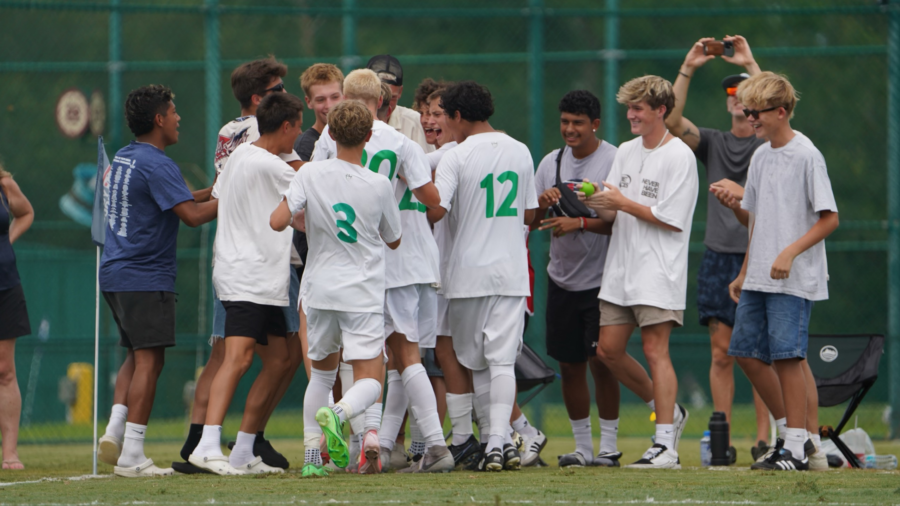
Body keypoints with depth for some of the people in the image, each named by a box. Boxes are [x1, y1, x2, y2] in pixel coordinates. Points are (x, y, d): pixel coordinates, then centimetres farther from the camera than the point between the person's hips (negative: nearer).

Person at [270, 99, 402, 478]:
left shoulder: (311, 174, -6)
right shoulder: (379, 185, -7)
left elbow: (278, 221, -14)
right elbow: (393, 241, 7)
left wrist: (295, 213, 9)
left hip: (319, 290, 3)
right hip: (363, 294, -3)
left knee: (321, 372, 21)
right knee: (369, 382, -4)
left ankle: (311, 455, 16)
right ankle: (338, 413, -37)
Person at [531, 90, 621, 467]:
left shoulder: (614, 161, -7)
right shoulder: (551, 163, 11)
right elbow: (530, 222, 12)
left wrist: (580, 223, -24)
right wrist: (542, 205, -9)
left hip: (602, 279, -6)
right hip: (562, 278, 6)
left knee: (600, 361, -9)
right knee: (569, 364, 7)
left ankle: (608, 445, 0)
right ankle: (582, 446, 16)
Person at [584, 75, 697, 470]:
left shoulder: (679, 156, -8)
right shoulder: (626, 152, 15)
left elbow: (672, 219, -13)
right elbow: (611, 215, 15)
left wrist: (623, 203, -12)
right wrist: (599, 204, -7)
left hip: (658, 272, -8)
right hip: (622, 267, 8)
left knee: (655, 350, -11)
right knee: (609, 350, 6)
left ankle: (665, 445, -10)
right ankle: (668, 411, 23)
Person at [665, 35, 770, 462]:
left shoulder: (769, 144, 3)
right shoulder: (713, 143, 12)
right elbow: (672, 120, -2)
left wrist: (751, 65, -19)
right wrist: (687, 70, -11)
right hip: (718, 255, 3)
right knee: (722, 352, 1)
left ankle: (763, 439, -2)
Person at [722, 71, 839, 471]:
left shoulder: (806, 156, -10)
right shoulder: (761, 157, 14)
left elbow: (829, 219, -12)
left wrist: (790, 252, -20)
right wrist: (744, 274, 19)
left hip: (794, 278, -8)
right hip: (759, 279, 8)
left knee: (786, 355, -11)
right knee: (747, 353, 7)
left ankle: (795, 447, -5)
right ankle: (794, 434, 17)